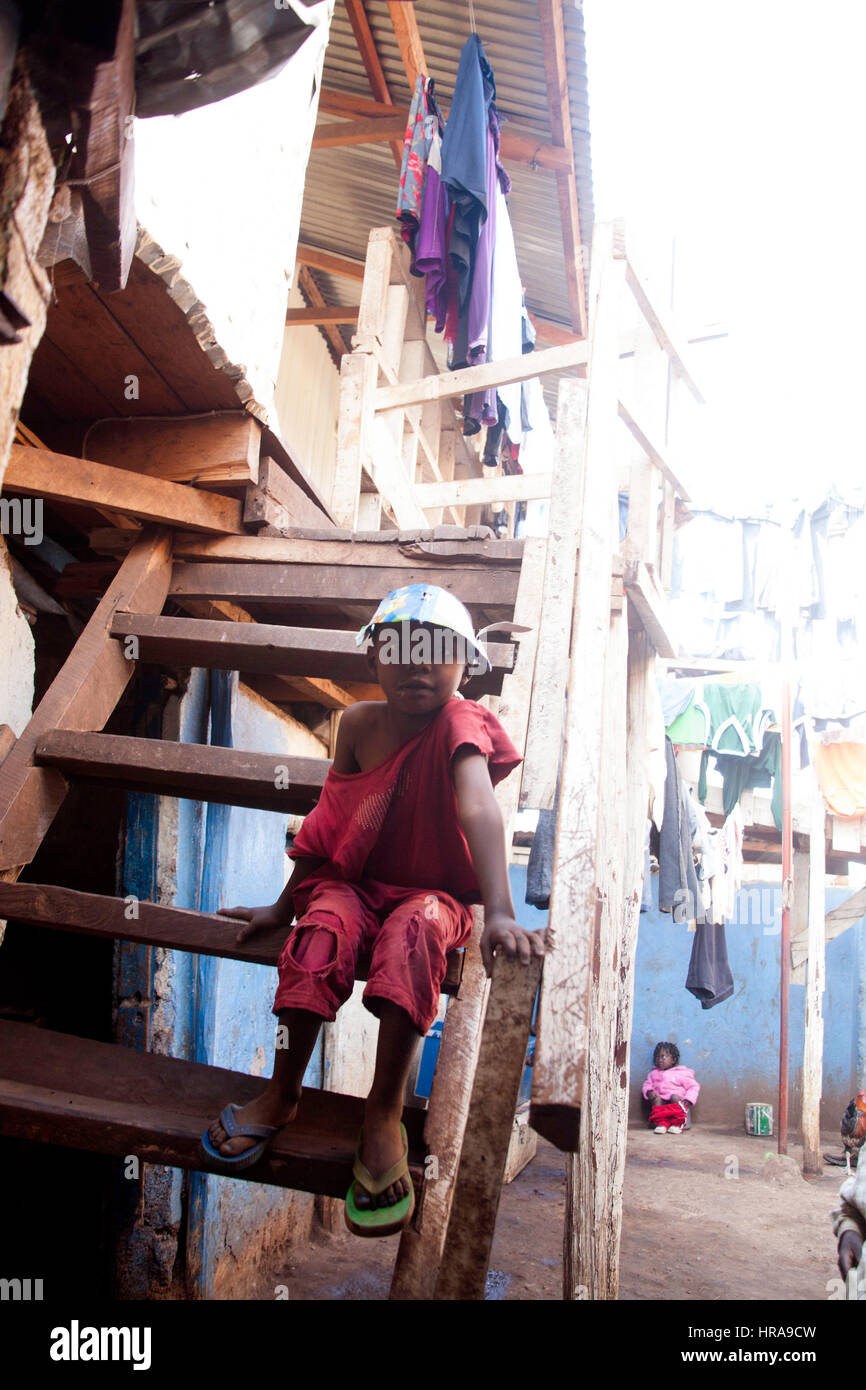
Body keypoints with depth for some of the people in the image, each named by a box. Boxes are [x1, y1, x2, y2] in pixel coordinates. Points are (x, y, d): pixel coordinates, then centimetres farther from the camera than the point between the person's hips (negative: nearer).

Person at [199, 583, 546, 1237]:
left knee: (414, 930, -35)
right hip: (353, 882, 3)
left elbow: (478, 808, -35)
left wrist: (499, 912, -50)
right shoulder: (359, 724, -4)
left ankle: (384, 1115, -25)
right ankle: (282, 1092, -13)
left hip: (433, 894, -3)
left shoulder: (459, 724, -17)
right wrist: (282, 906, 11)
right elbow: (331, 821, 7)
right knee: (326, 926, -29)